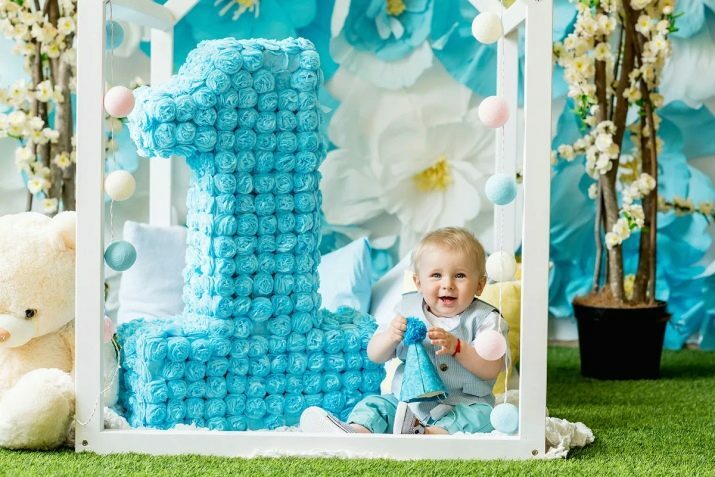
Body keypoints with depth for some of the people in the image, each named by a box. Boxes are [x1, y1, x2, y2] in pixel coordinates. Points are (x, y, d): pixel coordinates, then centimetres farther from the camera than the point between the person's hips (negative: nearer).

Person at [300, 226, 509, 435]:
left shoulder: (485, 318, -4)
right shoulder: (408, 310, 5)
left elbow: (491, 369, -13)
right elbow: (375, 355, 5)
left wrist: (456, 347, -27)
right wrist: (390, 336, -18)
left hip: (464, 404, -3)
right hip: (407, 400, 3)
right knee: (374, 404, -15)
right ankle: (356, 431, -46)